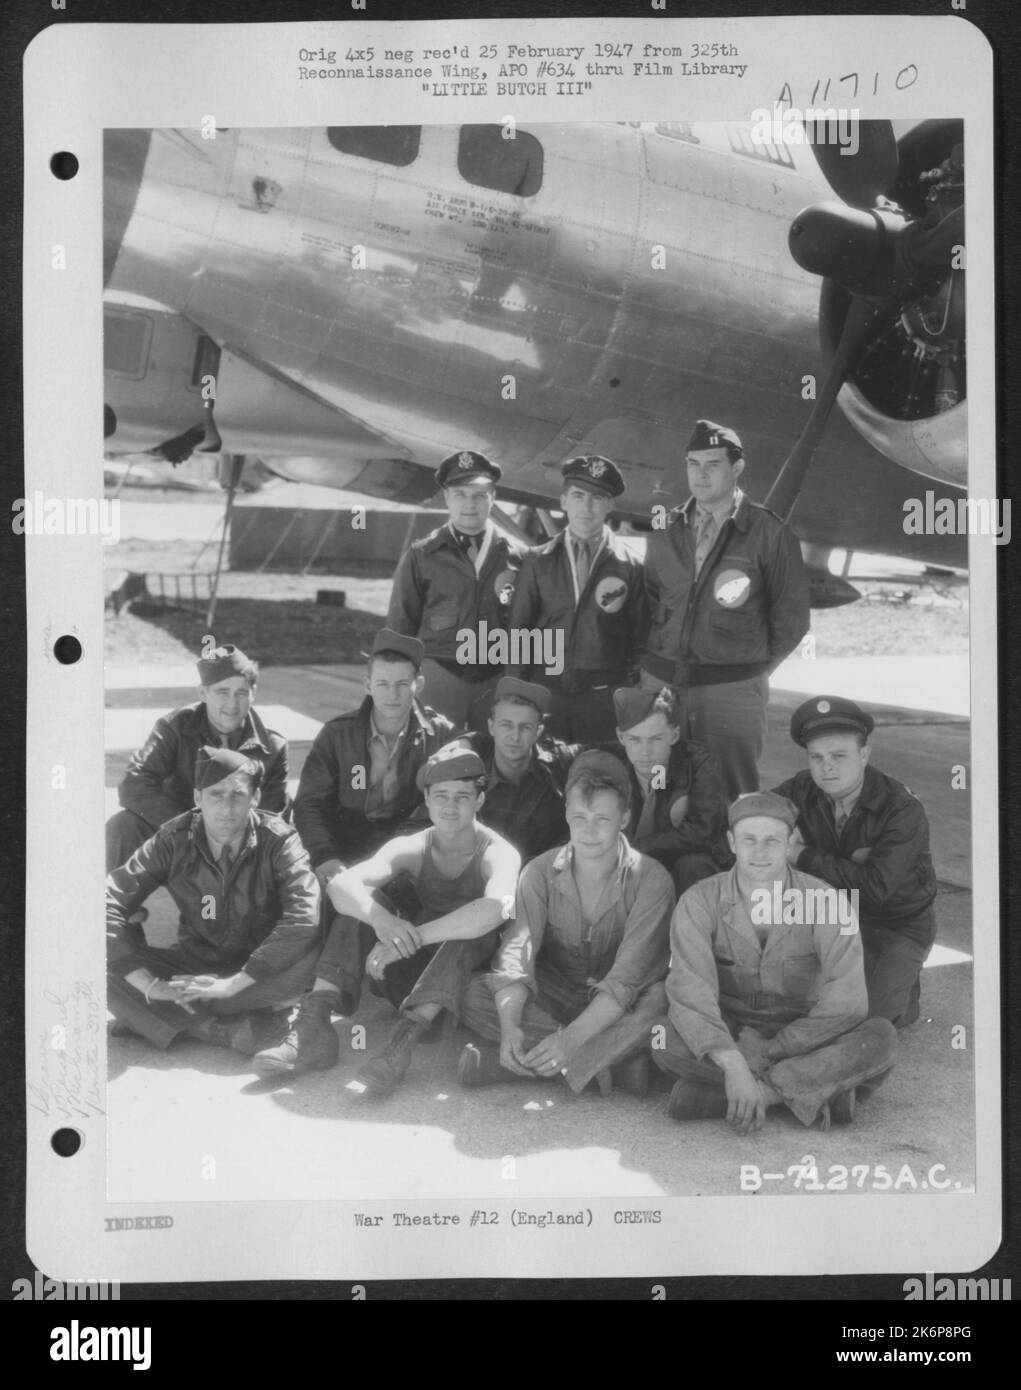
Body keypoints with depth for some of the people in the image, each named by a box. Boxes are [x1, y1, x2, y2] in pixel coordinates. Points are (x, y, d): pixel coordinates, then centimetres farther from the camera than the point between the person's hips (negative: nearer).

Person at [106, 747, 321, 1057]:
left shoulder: (279, 840, -15)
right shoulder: (173, 841, -10)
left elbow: (304, 920, -29)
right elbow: (106, 902, -18)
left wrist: (233, 984, -32)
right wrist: (150, 985, -28)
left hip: (259, 971, -2)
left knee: (312, 960, -35)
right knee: (104, 964, -23)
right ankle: (224, 1030, -32)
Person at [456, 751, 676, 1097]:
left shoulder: (651, 880, -15)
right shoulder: (540, 873, -7)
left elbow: (625, 979, -24)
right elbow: (516, 952, -18)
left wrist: (571, 1037, -38)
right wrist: (510, 1026, -38)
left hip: (616, 1008, -2)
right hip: (555, 997, 2)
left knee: (661, 1000, -36)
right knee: (472, 993, -24)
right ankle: (614, 1058, -24)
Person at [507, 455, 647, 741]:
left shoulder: (629, 565, 4)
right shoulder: (538, 561, 8)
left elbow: (640, 638, 7)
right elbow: (518, 630, 8)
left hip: (604, 697, -1)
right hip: (545, 693, 1)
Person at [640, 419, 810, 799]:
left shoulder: (769, 533, -3)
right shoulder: (666, 530, 10)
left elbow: (791, 619, 1)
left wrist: (755, 669, 2)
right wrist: (654, 661, 11)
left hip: (732, 687, -4)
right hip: (660, 681, 4)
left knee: (730, 795, 0)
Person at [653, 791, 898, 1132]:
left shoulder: (827, 902, -13)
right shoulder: (700, 902, -12)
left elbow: (848, 1000, -22)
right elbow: (689, 992, -24)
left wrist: (769, 1051, -24)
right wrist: (734, 1065, -38)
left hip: (802, 1037, 1)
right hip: (729, 1036, 0)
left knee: (881, 1037, -28)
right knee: (666, 1042, -31)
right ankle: (820, 1091, -28)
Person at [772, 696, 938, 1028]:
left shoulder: (903, 810, -25)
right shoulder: (801, 791, -11)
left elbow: (875, 887, -33)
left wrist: (804, 857, -28)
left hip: (900, 924, -4)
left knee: (871, 1017, -16)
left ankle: (903, 985, 14)